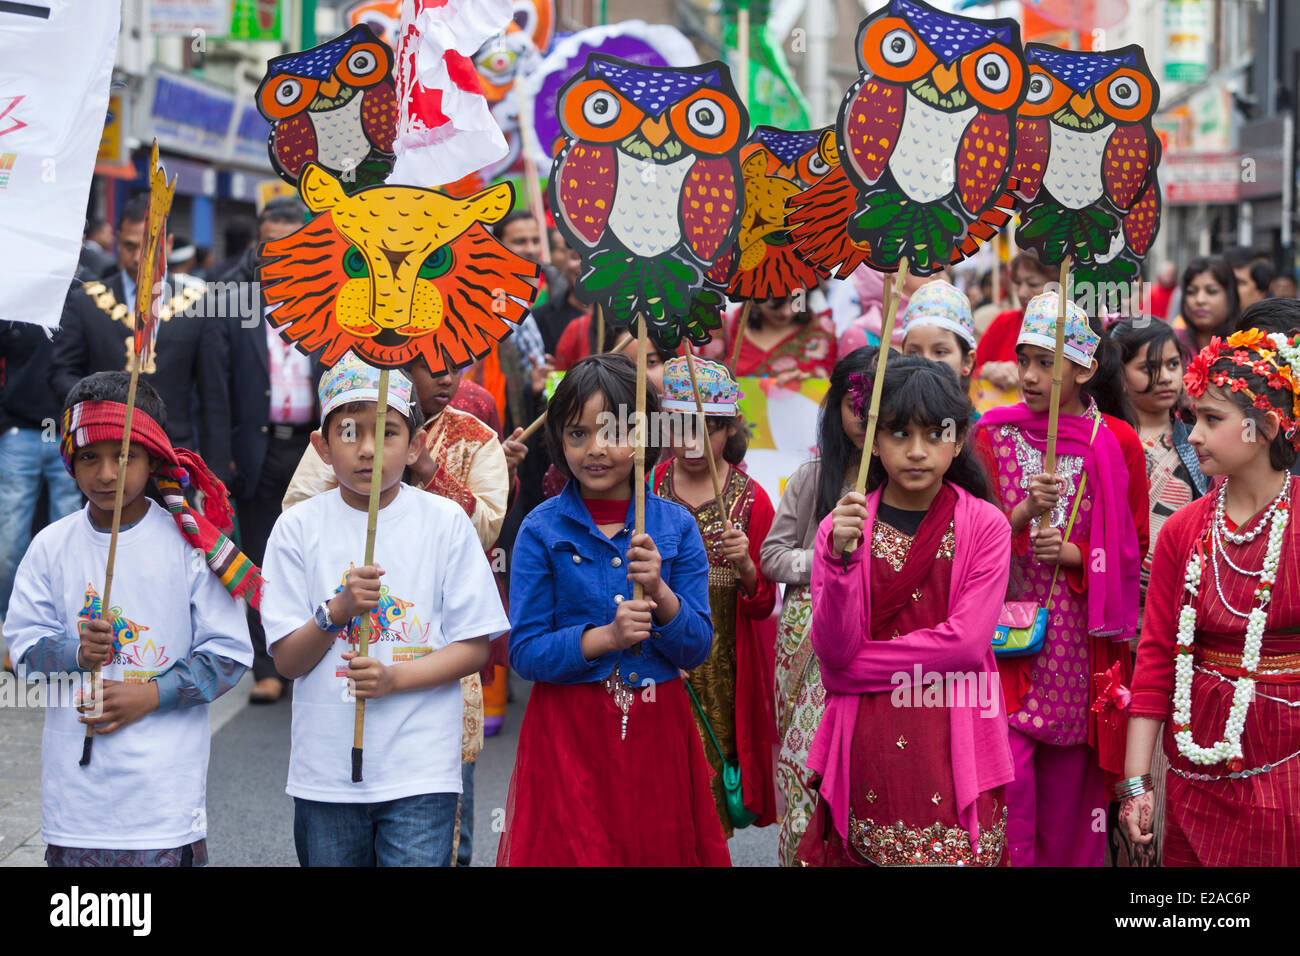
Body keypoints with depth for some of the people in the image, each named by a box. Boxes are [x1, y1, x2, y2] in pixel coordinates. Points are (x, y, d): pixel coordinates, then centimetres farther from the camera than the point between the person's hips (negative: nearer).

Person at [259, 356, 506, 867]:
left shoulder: (446, 522, -1)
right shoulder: (299, 528, 1)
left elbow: (475, 647, 0)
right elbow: (287, 661, 1)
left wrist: (395, 677, -15)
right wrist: (336, 611, -17)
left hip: (420, 772, -1)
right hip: (324, 771, 2)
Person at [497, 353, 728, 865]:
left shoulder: (676, 525, 2)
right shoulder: (542, 530, -3)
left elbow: (696, 650, -1)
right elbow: (524, 653, -7)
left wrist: (659, 590, -18)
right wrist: (604, 637, -20)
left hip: (657, 730, 2)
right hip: (568, 732, -2)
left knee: (659, 849, 8)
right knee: (575, 851, 2)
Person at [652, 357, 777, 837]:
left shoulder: (751, 500, -1)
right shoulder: (647, 488, 2)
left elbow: (762, 606, -1)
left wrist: (745, 566, -19)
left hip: (721, 670, -1)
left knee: (710, 781, -1)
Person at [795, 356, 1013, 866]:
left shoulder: (985, 526, 0)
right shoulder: (841, 527, 4)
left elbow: (966, 641, -10)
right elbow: (833, 648, -5)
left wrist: (858, 663, -8)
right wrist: (841, 557, -19)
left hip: (952, 743, -1)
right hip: (867, 746, 1)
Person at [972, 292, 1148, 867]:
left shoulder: (1116, 442, 1)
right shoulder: (994, 434, 3)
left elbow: (1134, 545, 6)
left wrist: (1075, 554, -11)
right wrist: (1025, 511, -17)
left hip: (1080, 635, 0)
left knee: (1070, 776, 6)